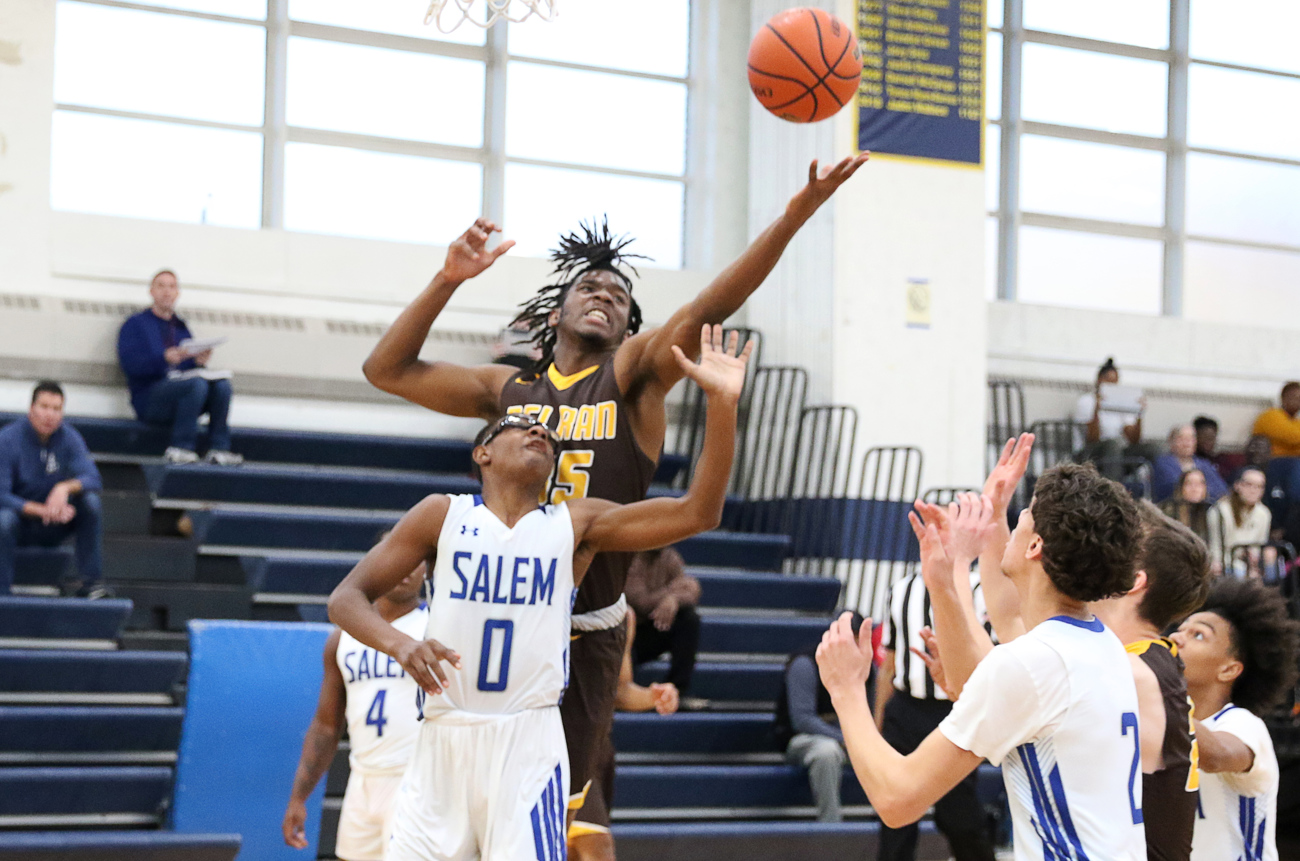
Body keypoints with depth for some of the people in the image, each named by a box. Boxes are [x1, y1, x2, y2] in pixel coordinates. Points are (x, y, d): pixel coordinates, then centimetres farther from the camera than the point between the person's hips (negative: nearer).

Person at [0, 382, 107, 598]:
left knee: (91, 500, -22)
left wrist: (65, 488, -40)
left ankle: (90, 580, -20)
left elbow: (93, 479, -18)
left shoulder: (69, 438, -6)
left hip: (53, 530, 3)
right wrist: (41, 510, -34)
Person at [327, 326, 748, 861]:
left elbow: (697, 513, -2)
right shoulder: (444, 516, 6)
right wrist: (398, 644, -18)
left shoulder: (575, 525, 6)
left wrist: (721, 402, -12)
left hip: (527, 743, -1)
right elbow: (346, 597, 4)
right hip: (442, 741, 1)